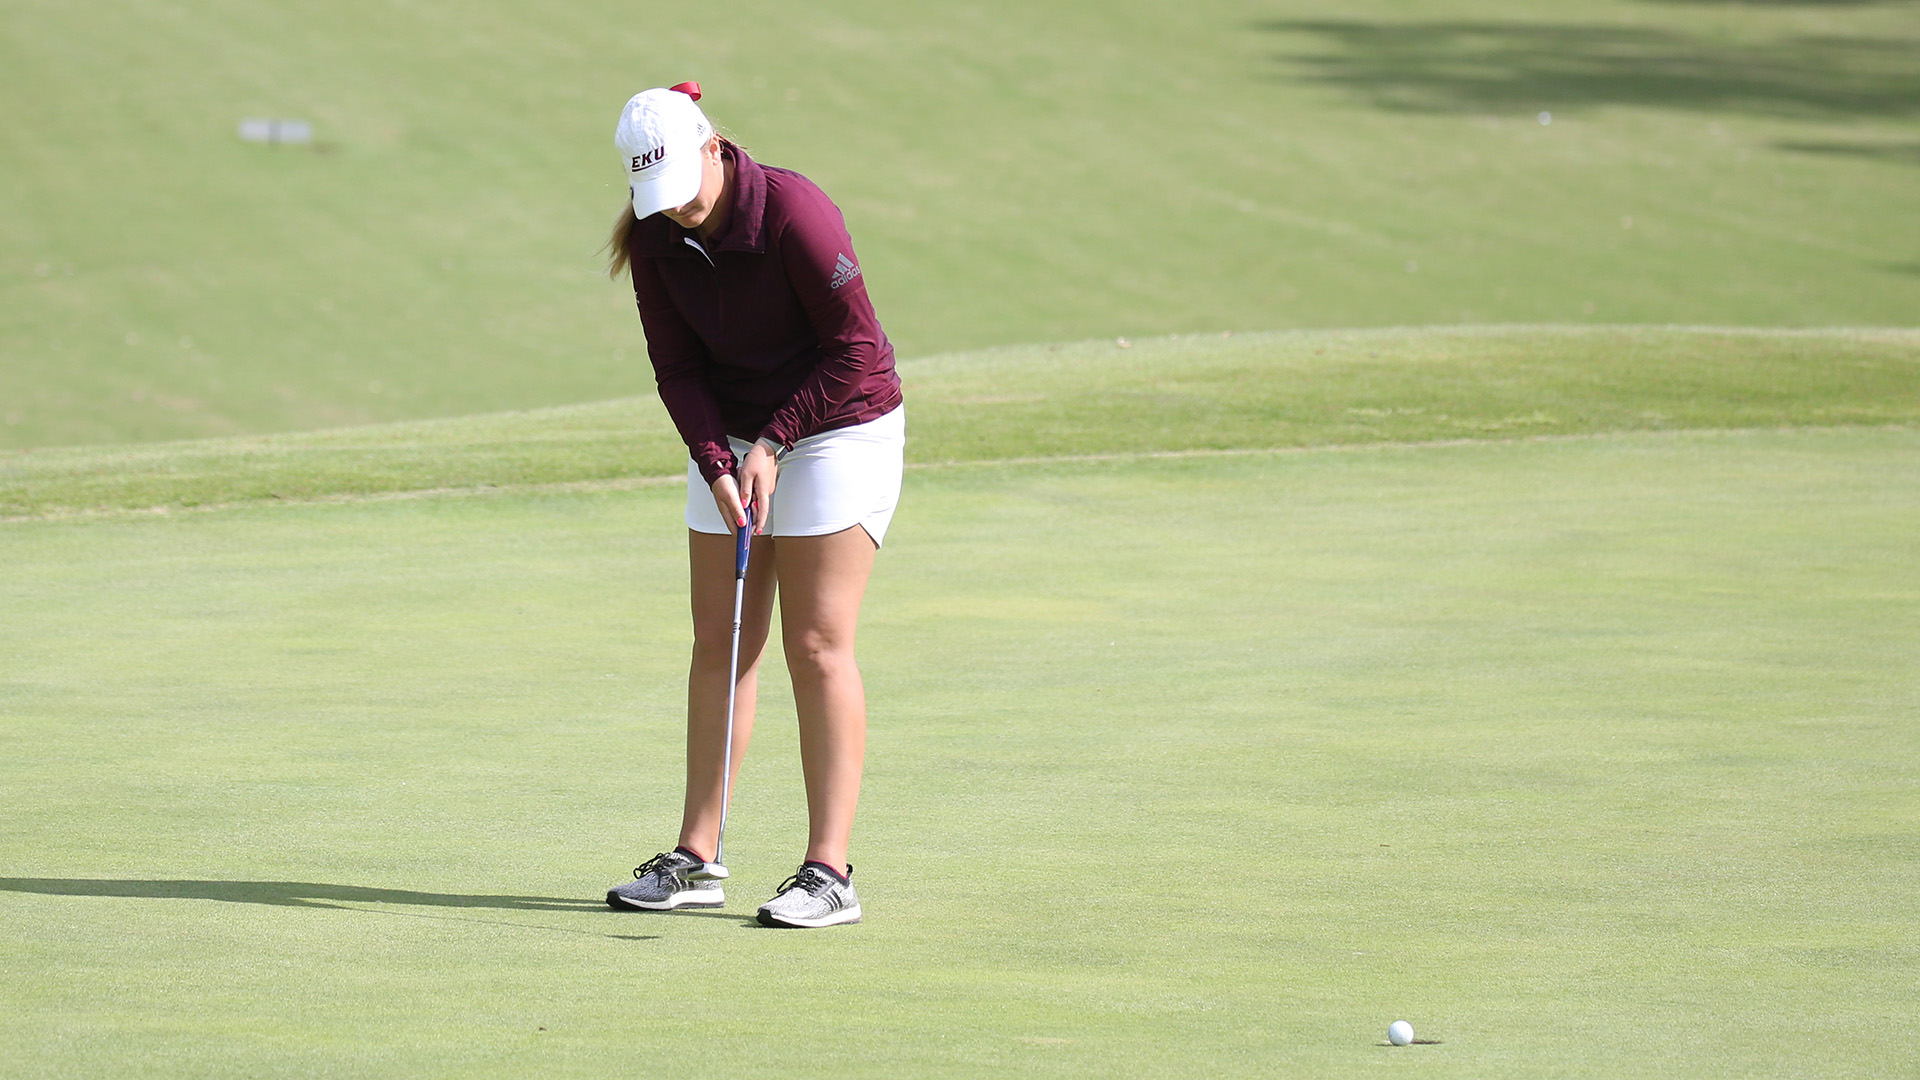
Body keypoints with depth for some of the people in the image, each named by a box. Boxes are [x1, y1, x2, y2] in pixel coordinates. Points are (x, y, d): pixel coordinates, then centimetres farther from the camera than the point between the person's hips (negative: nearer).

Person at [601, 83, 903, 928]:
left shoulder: (793, 211, -24)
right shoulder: (653, 237, -7)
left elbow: (855, 346, -18)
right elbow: (677, 365, -3)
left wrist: (774, 443, -18)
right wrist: (716, 462, -17)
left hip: (839, 426, -6)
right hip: (730, 438, 6)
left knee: (817, 644, -9)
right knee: (718, 641, 4)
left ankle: (829, 871, -9)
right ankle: (694, 859, 8)